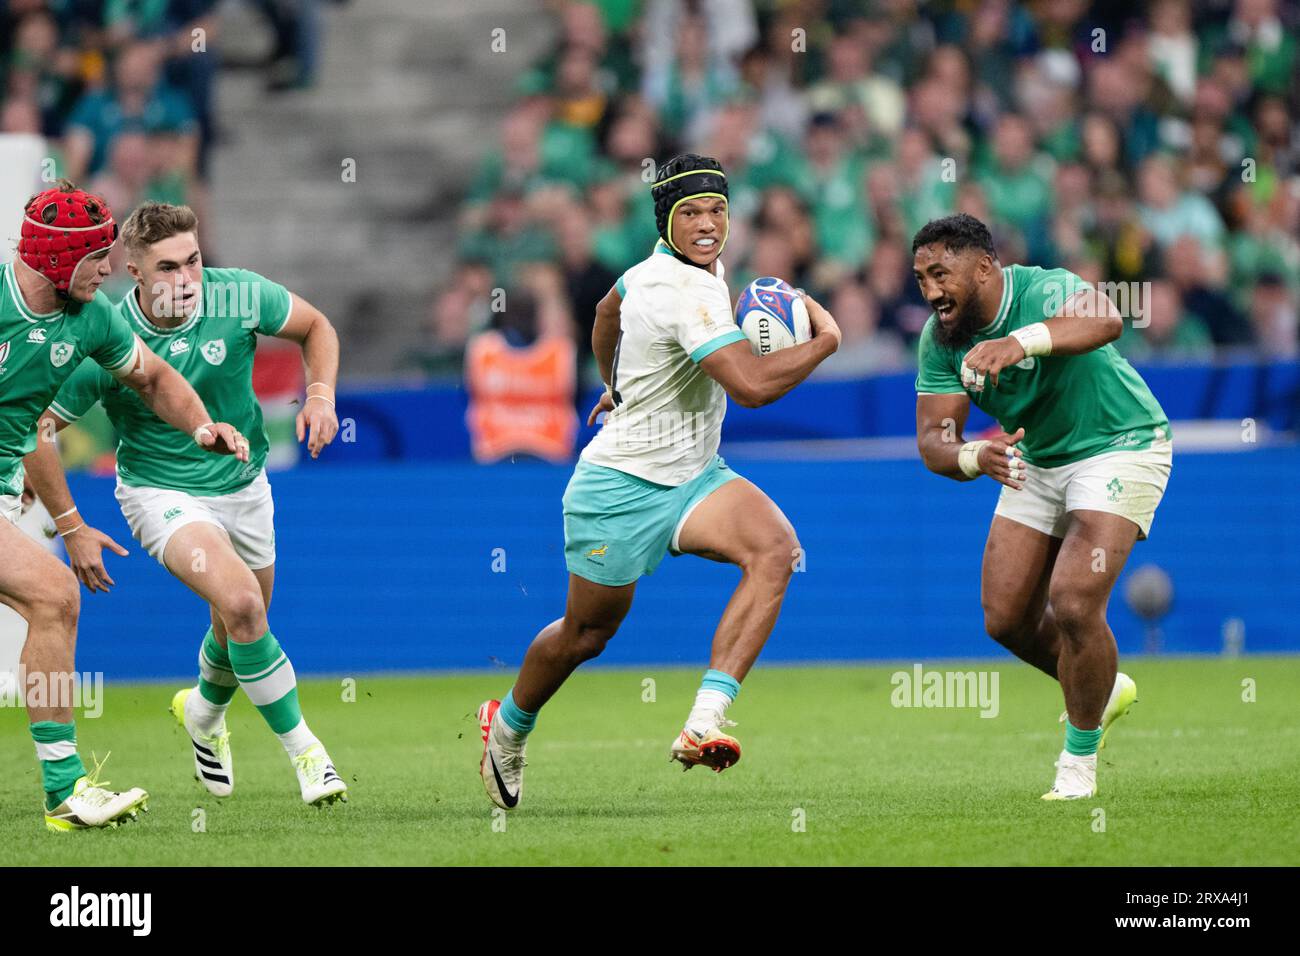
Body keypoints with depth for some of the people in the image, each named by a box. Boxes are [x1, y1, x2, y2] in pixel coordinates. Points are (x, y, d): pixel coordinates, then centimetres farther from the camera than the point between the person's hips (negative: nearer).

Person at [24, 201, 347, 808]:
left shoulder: (239, 296, -17)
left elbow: (315, 326, 4)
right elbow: (34, 428, -14)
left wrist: (320, 395, -14)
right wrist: (71, 527, -13)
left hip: (243, 487, 4)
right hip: (162, 493, -4)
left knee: (239, 630, 17)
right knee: (241, 603, -27)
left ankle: (204, 711, 52)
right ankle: (302, 749, -14)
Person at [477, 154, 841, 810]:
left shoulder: (690, 266, 3)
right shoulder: (684, 292, -27)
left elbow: (608, 310, 23)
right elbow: (752, 385, -36)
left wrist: (618, 387, 40)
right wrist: (825, 339, -21)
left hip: (692, 479, 8)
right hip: (622, 487, -8)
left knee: (776, 550, -21)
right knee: (588, 631, 8)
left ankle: (705, 723, -28)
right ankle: (508, 727, 40)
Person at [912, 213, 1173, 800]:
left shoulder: (1046, 291, -30)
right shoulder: (940, 341, -11)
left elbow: (1105, 320, -54)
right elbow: (932, 440, -15)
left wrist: (1019, 342, -71)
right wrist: (975, 458, -39)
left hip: (1120, 448, -7)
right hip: (1038, 461, 7)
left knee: (1073, 604, -21)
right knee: (1005, 619, 5)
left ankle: (1079, 762, -1)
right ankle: (1104, 690, 34)